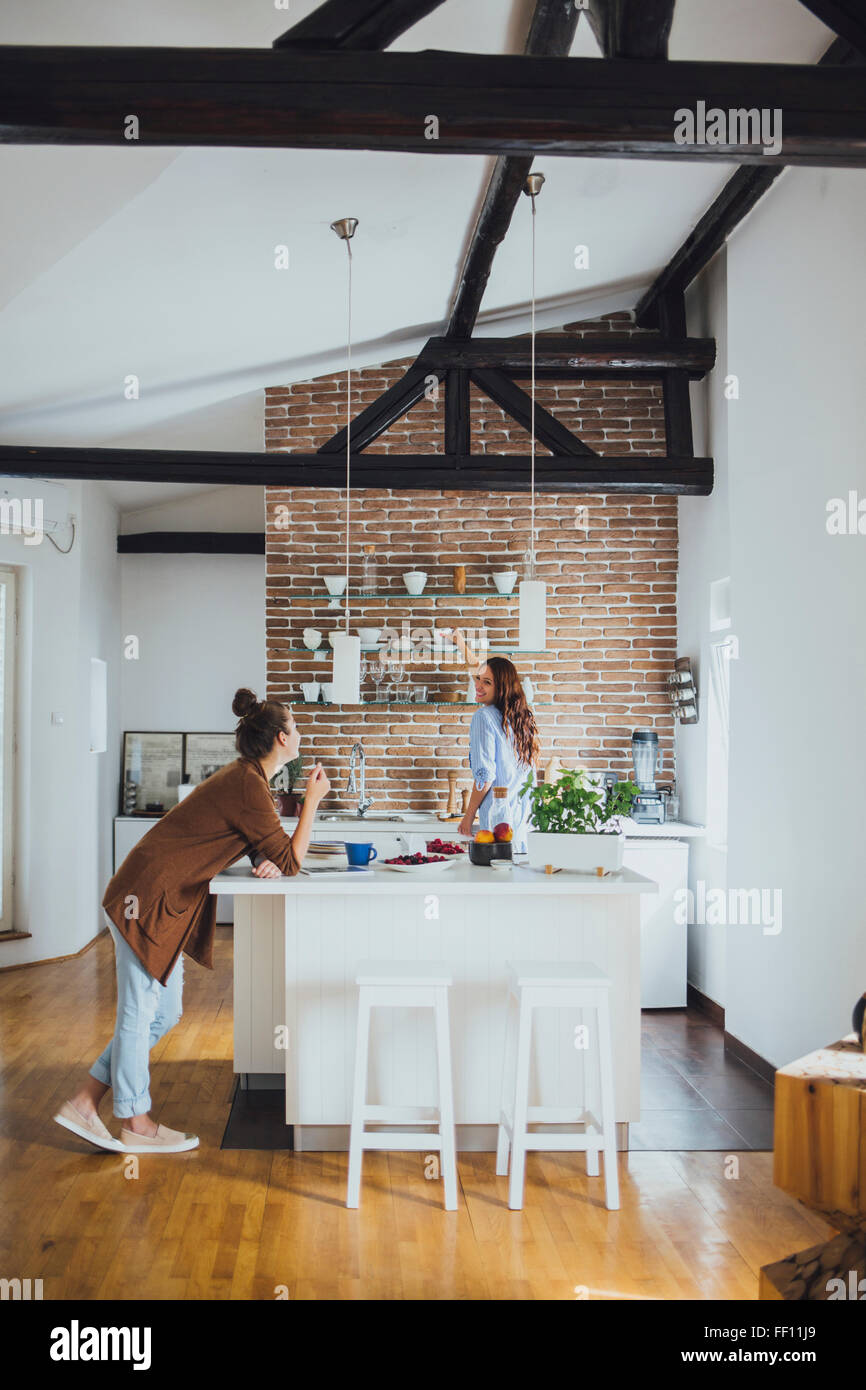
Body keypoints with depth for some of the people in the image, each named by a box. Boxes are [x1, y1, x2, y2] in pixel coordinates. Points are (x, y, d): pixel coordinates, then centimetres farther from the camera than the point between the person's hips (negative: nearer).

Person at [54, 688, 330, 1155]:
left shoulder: (244, 777, 11)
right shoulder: (247, 786, -20)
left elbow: (268, 849, 15)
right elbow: (292, 859, -15)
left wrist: (265, 862, -8)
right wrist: (312, 799, -8)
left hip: (165, 904, 10)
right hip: (147, 900, -10)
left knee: (163, 1014, 15)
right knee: (139, 1013, 4)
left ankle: (82, 1104, 22)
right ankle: (136, 1125, 18)